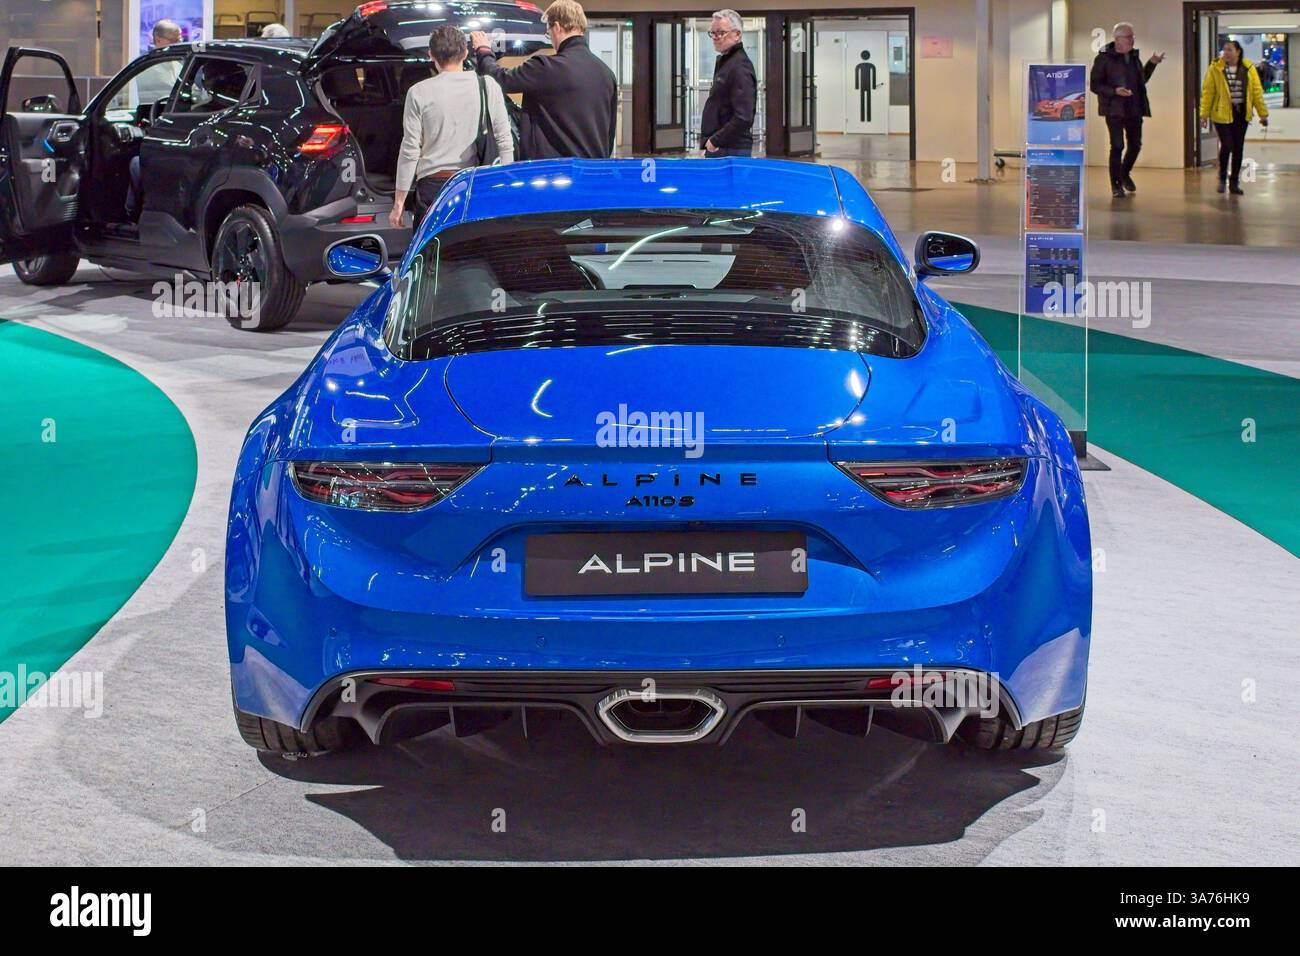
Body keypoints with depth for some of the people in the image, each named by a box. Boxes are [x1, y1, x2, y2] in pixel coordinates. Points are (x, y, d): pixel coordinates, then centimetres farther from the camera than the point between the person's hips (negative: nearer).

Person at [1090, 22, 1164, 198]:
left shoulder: (1134, 57, 11)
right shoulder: (1104, 58, -9)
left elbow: (1142, 80, 23)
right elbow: (1094, 84, -10)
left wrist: (1152, 64, 10)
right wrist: (1114, 91, -22)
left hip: (1134, 109, 6)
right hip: (1114, 109, -6)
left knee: (1135, 144, 11)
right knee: (1117, 146, -6)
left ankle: (1125, 174, 36)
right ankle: (1116, 185, 4)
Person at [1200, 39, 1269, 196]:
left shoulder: (1248, 69, 0)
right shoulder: (1215, 69, -5)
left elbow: (1257, 91, 3)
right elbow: (1207, 92, -5)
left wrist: (1263, 114, 2)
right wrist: (1204, 115, -9)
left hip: (1241, 114, 3)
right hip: (1222, 114, -3)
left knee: (1238, 149, 6)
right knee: (1226, 146, -9)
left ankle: (1234, 183, 18)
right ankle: (1222, 178, 15)